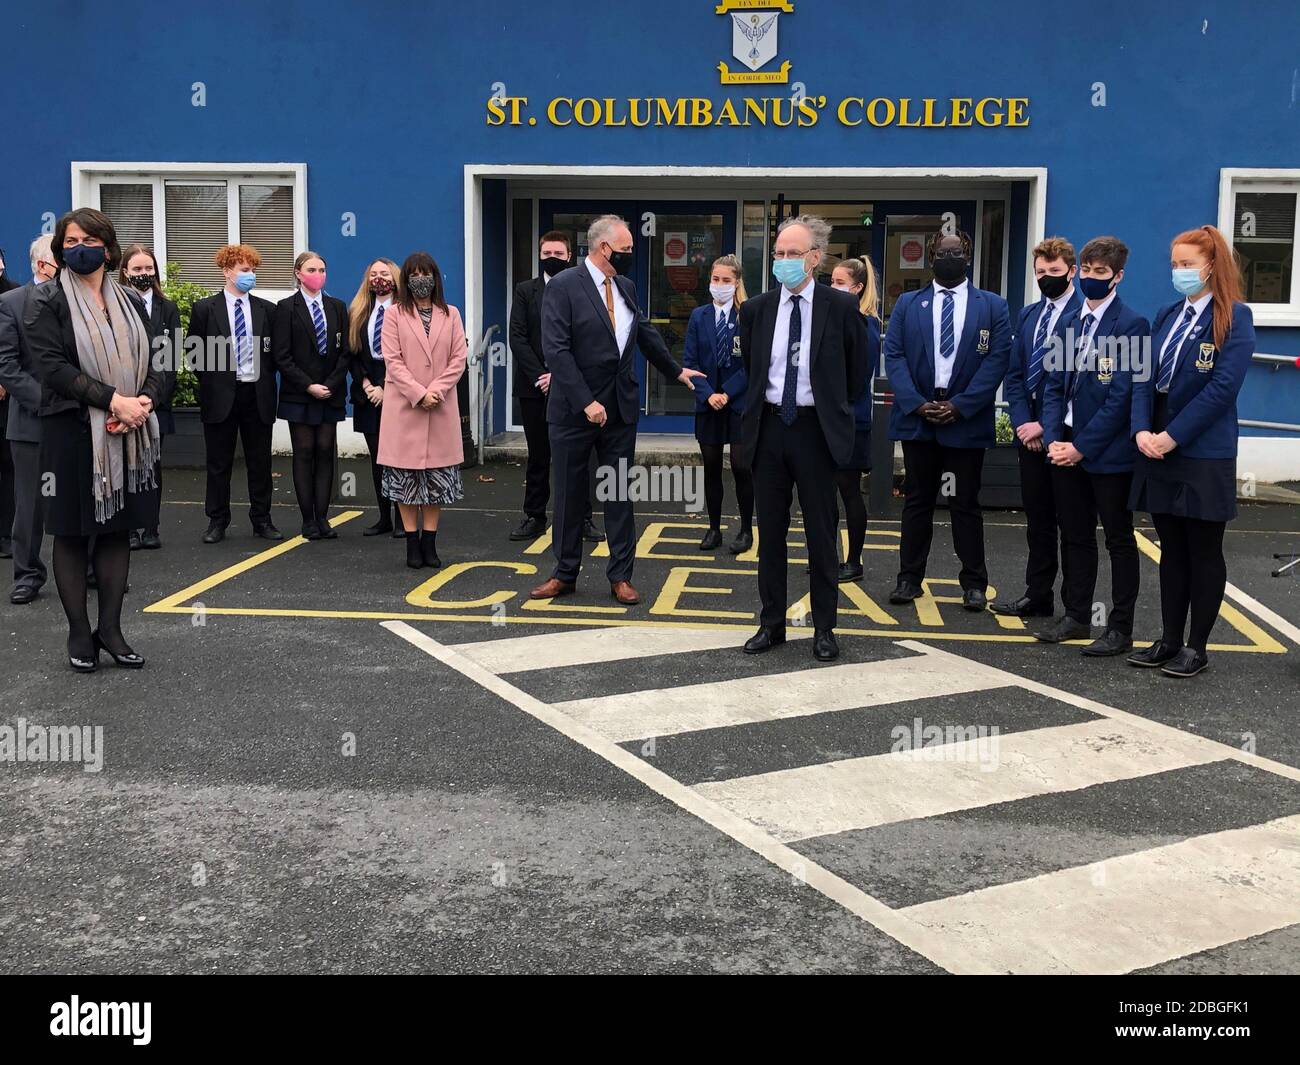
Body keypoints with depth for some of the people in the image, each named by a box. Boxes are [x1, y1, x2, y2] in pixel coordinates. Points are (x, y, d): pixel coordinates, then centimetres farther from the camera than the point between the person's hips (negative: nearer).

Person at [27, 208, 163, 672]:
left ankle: (110, 629, 15)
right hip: (72, 431, -4)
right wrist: (114, 400, -21)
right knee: (73, 532, 3)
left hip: (127, 434, 4)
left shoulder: (130, 303, 12)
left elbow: (152, 365, 8)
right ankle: (79, 633, 11)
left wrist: (143, 401, -14)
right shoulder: (48, 300, -1)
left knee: (117, 528, 7)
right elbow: (53, 366, -13)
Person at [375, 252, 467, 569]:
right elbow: (393, 361, -4)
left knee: (438, 474, 3)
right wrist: (419, 394, -14)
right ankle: (412, 542, 7)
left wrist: (436, 390, -10)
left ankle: (430, 542, 10)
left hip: (441, 407, 2)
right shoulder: (395, 314, 3)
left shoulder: (450, 315, 10)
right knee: (406, 474, 0)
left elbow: (459, 358, 3)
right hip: (404, 406, -2)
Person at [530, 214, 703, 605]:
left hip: (621, 408, 5)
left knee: (620, 494, 7)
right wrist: (586, 402, -21)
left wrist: (676, 370, 33)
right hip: (574, 410, -5)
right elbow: (556, 350, -17)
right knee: (570, 494, 6)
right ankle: (565, 574, 19)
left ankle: (621, 576, 15)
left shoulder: (626, 287, 9)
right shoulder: (563, 286, -11)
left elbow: (646, 334, 24)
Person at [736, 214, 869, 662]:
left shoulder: (841, 306, -4)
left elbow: (858, 369, 7)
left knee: (821, 532, 4)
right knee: (770, 531, 9)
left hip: (816, 429, -3)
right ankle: (772, 623, 18)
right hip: (768, 427, 3)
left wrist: (835, 407, 11)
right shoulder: (755, 309, 4)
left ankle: (824, 628, 13)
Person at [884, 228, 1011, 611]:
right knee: (917, 500, 8)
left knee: (965, 504, 4)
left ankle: (974, 583, 11)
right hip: (917, 417, 2)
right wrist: (917, 404, -11)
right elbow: (894, 356, 1)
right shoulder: (908, 304, 9)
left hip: (966, 420, -1)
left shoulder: (992, 306, 5)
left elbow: (997, 360, -4)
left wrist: (959, 406, -13)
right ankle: (910, 578, 15)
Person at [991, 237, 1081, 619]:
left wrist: (1046, 426, -14)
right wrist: (1023, 422, -1)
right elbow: (1014, 375, 12)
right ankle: (1038, 597, 22)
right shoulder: (1028, 315, 14)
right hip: (1031, 433, 6)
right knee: (1037, 520, 13)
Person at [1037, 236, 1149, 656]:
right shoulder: (1069, 323, 11)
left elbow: (1122, 395, -15)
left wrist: (1082, 447, -16)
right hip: (1066, 447, 6)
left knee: (1119, 541, 4)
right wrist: (1054, 439, -4)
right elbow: (1054, 385, 10)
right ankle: (1076, 616, 25)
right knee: (1075, 536, 14)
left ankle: (1120, 628, 10)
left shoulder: (1131, 325, -10)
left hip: (1108, 452, -6)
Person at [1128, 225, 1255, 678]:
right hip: (1157, 451, 6)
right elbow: (1145, 376, 6)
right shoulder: (1167, 316, 12)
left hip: (1203, 454, -6)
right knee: (1172, 549, 13)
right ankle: (1170, 640, 21)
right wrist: (1142, 430, -10)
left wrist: (1172, 436, -18)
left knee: (1203, 551, 4)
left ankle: (1197, 647, 13)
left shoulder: (1234, 317, -7)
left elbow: (1222, 386, -15)